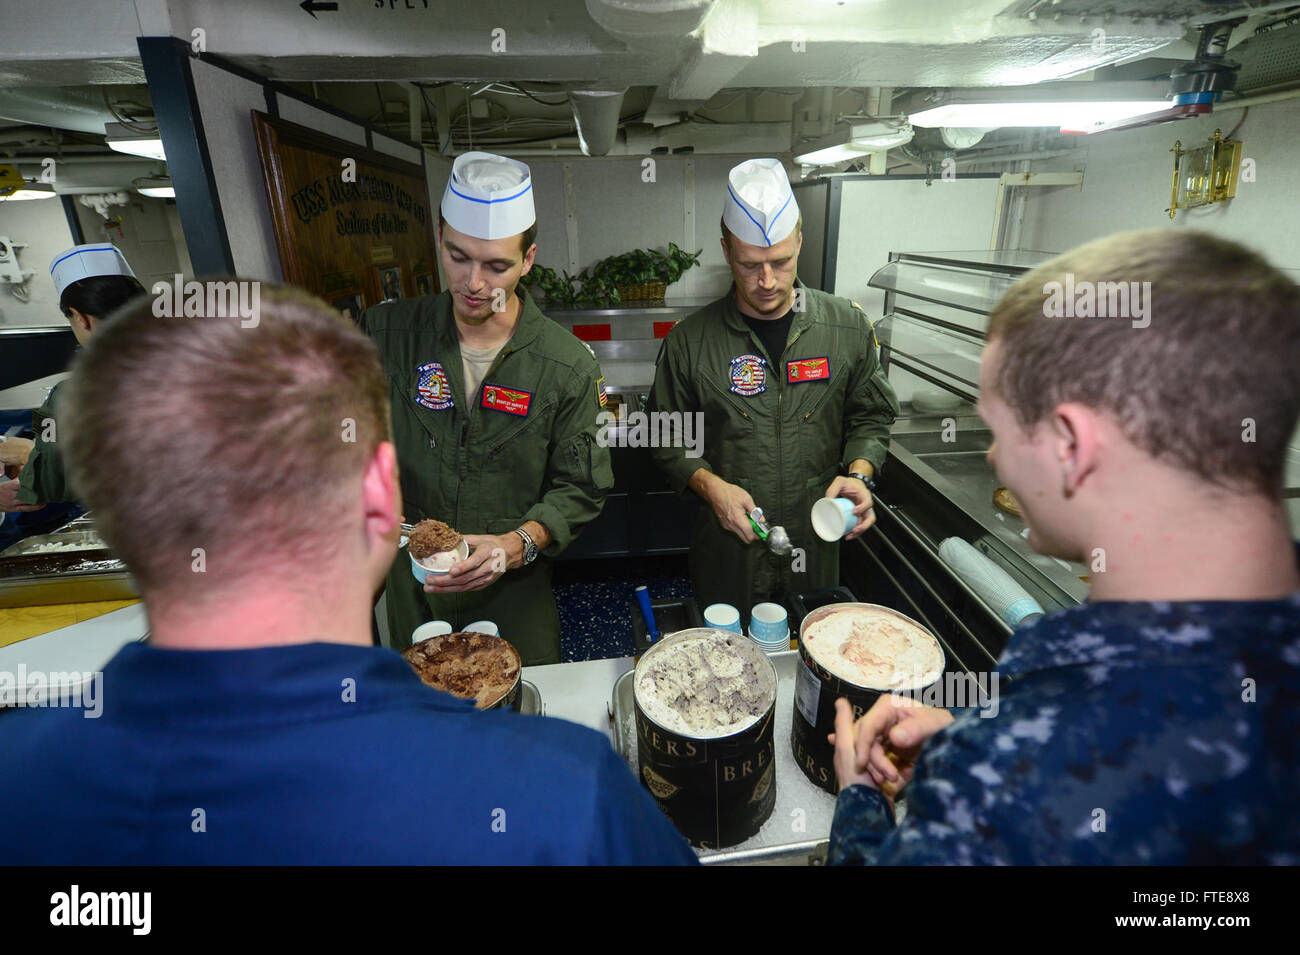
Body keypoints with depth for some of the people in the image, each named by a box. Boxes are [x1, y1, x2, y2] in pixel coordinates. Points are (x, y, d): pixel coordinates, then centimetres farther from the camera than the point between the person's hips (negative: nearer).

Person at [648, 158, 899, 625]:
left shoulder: (849, 327, -2)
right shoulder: (689, 341, -7)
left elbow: (871, 416, 8)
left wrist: (858, 473, -10)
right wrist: (710, 484, -16)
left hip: (816, 550, 2)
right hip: (727, 552, -1)